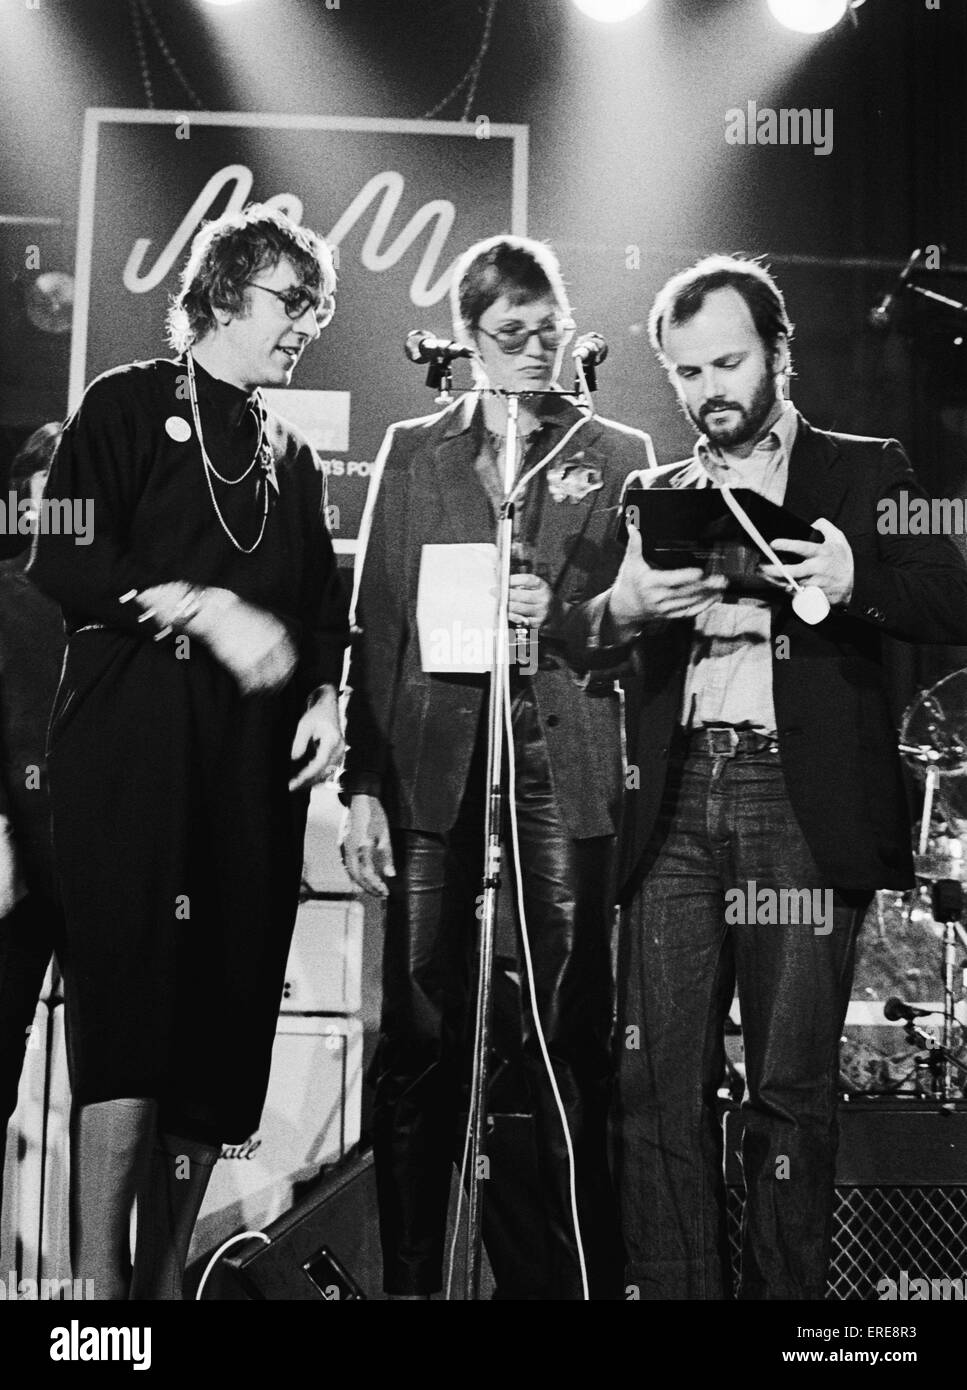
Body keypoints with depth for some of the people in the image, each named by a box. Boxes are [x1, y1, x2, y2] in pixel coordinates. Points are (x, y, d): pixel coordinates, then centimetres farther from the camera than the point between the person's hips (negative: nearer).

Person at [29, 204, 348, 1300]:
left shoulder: (294, 458, 23)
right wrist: (207, 608, -13)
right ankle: (99, 1281, -7)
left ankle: (165, 1276, 13)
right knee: (128, 1013, -14)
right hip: (130, 745, -5)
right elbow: (63, 561, -5)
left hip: (255, 757, 5)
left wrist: (325, 698, 2)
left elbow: (323, 606, 21)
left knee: (225, 1020, 2)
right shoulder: (129, 405, 7)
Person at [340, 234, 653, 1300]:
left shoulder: (618, 457, 13)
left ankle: (583, 1272, 12)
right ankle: (408, 1273, 13)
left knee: (571, 1034, 0)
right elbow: (375, 625, 8)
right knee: (419, 1035, 1)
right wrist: (361, 784, 0)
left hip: (565, 758, 0)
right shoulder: (413, 452, 14)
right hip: (433, 757, 1)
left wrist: (562, 616, -10)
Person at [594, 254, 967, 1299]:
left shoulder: (865, 470, 12)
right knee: (655, 1083, -1)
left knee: (791, 1087, 0)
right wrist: (622, 607, -11)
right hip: (675, 801, 3)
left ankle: (785, 1289, 12)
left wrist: (854, 579, -18)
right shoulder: (655, 494, 19)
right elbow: (582, 641, 11)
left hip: (803, 801, -2)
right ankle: (669, 1287, 9)